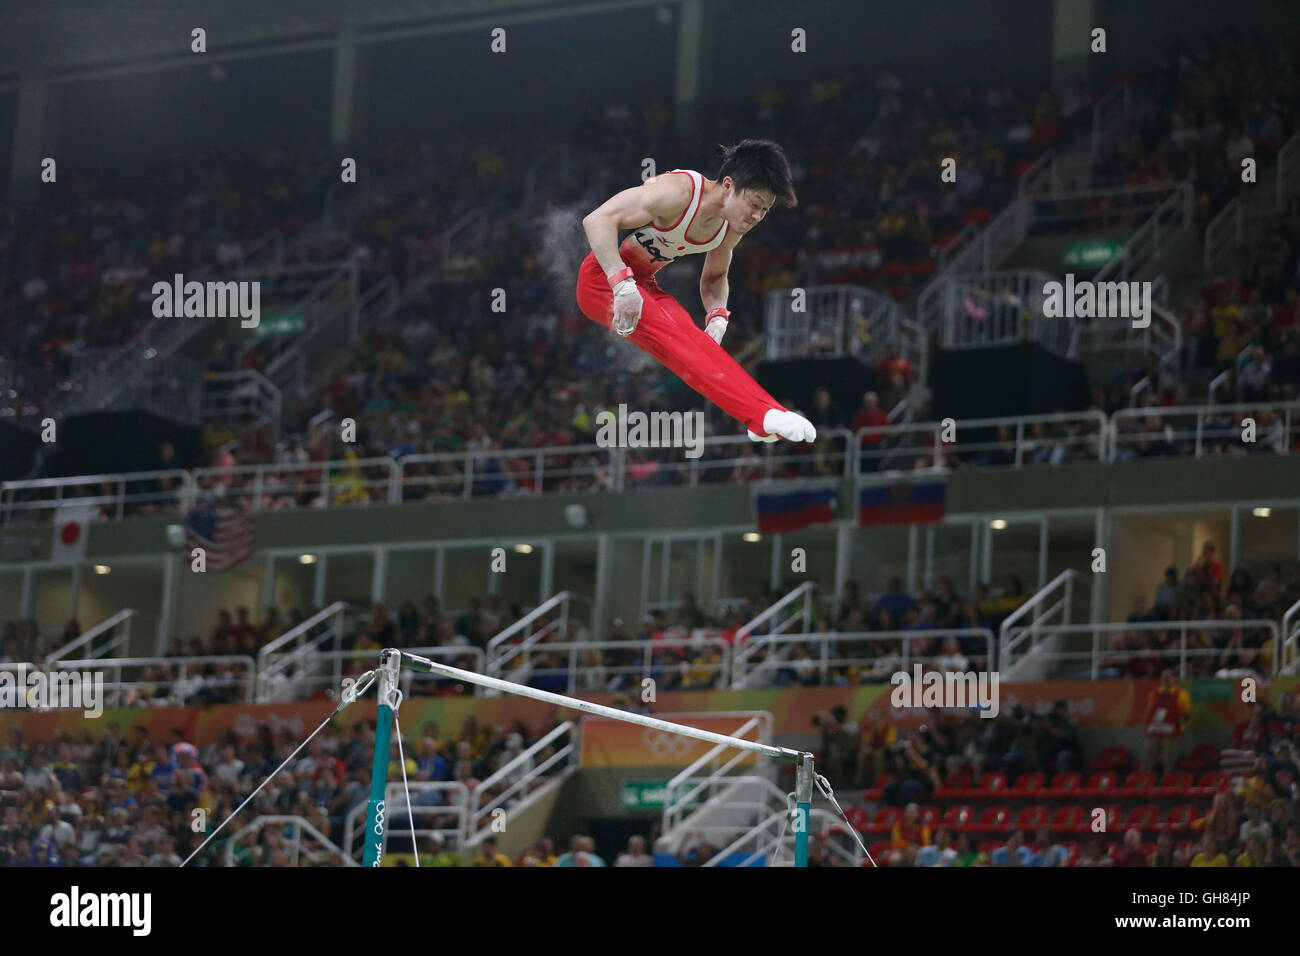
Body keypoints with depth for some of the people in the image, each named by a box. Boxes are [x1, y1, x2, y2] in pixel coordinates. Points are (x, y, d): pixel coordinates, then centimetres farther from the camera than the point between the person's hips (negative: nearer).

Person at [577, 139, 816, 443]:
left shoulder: (731, 229, 0)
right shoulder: (679, 192, -26)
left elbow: (715, 277, 20)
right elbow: (598, 219, -31)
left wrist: (717, 317, -1)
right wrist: (622, 284, -39)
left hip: (642, 283, 9)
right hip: (603, 278, -9)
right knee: (677, 338, -27)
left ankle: (764, 418, -27)